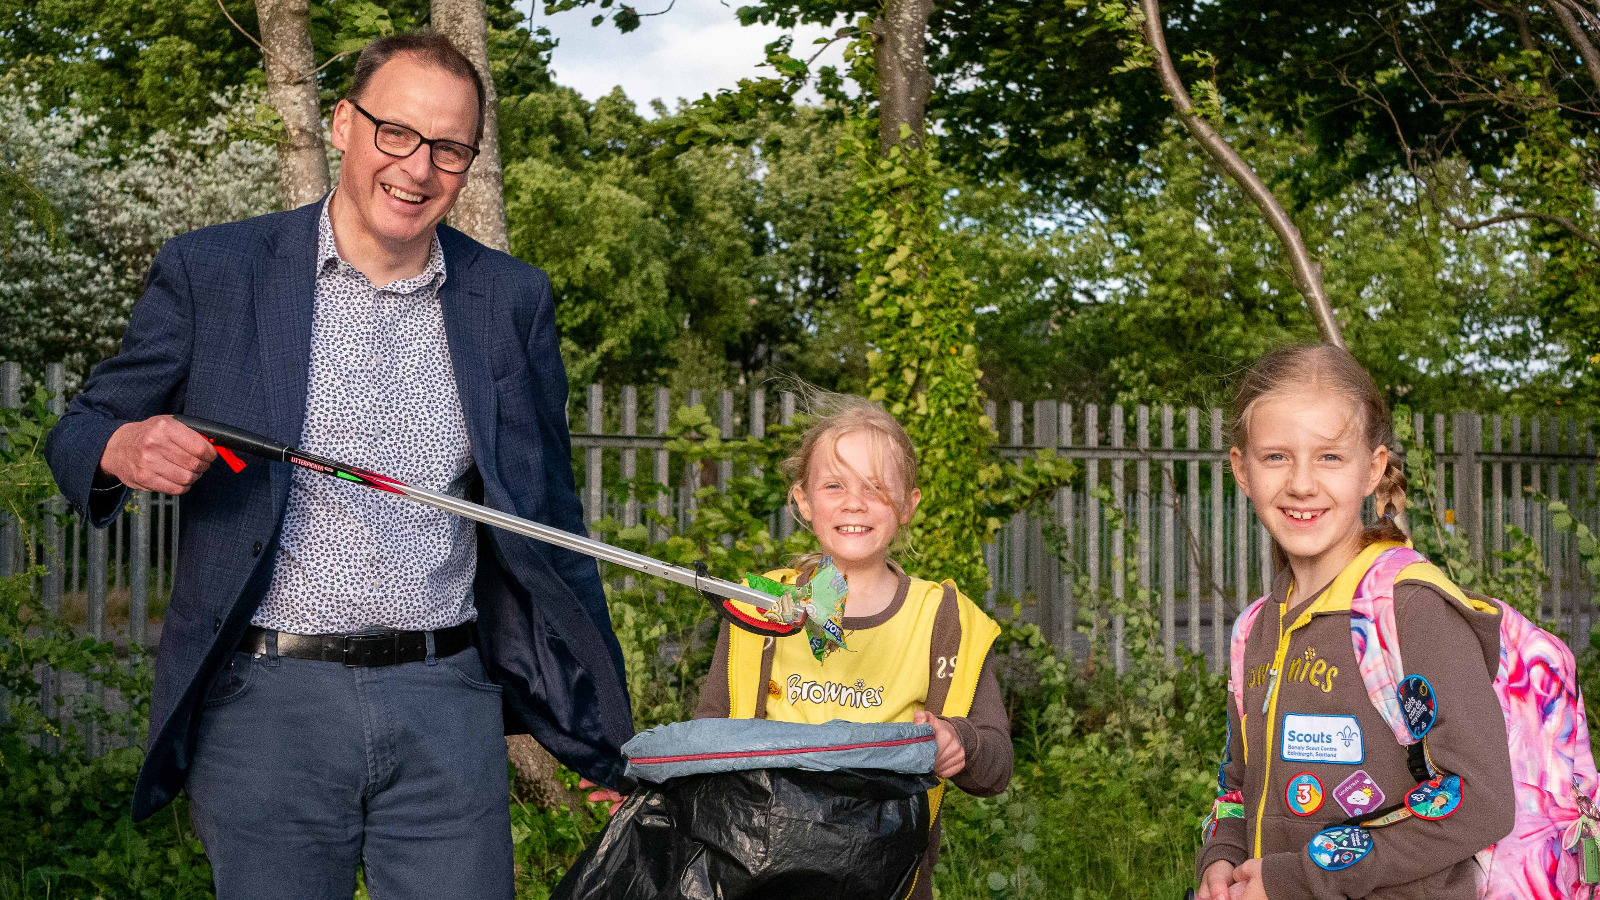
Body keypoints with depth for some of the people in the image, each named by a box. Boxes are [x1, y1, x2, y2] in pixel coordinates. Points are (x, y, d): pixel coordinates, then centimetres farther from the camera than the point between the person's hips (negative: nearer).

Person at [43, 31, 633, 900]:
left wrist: (605, 735, 13)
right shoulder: (210, 270, 2)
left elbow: (548, 516, 14)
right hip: (267, 703, -1)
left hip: (447, 707, 2)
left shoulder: (512, 298, 8)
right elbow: (78, 434, 8)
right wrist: (123, 452, -18)